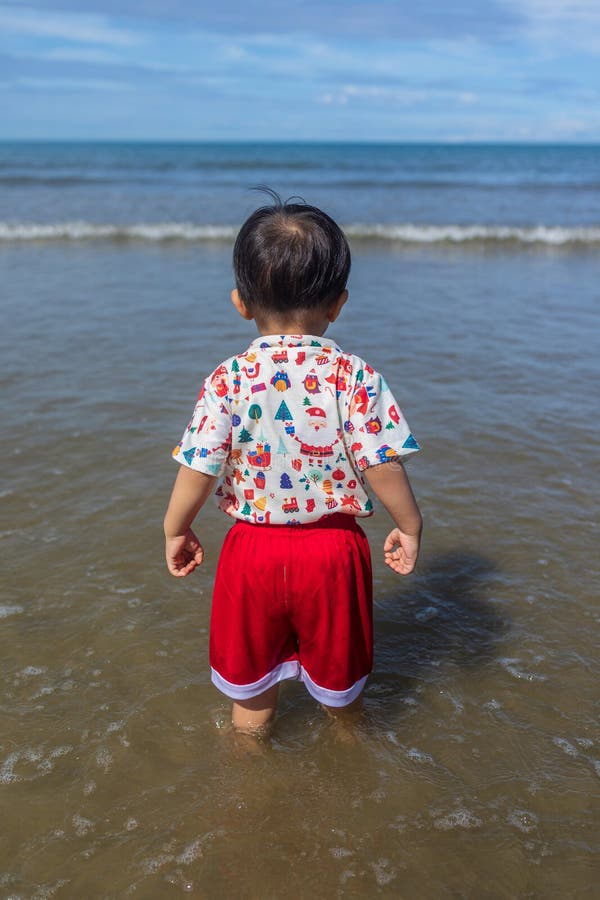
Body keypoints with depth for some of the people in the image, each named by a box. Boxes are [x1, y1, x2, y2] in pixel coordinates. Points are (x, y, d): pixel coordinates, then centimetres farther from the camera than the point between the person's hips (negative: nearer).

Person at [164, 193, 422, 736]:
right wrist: (410, 527, 1)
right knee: (338, 669, 27)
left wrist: (176, 532, 6)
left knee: (251, 677, 24)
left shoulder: (226, 381, -12)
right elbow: (382, 466, -15)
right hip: (333, 549, 0)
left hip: (253, 549, 0)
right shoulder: (355, 376, -15)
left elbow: (198, 471, -11)